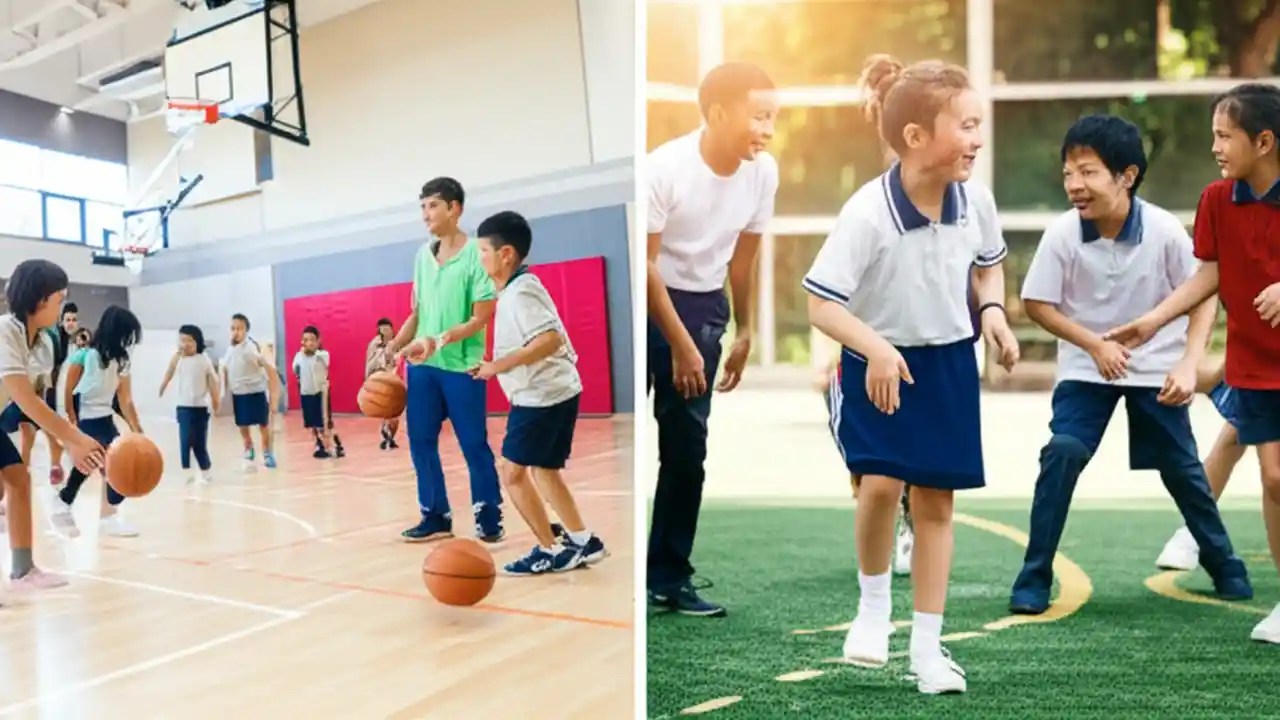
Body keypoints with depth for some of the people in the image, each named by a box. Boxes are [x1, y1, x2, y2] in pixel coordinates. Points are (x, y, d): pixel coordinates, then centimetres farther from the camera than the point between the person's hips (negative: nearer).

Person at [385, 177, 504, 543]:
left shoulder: (476, 254, -10)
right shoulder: (423, 255, 10)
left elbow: (480, 319, -13)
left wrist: (439, 341, -24)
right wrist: (392, 348, 8)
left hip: (462, 366, -6)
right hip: (422, 365, 6)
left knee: (474, 445, 1)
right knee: (420, 442, 8)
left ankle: (489, 519, 12)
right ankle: (436, 516, 19)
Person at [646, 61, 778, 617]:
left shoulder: (763, 172, -6)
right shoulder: (665, 167, -22)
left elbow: (743, 255, 7)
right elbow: (645, 264, -18)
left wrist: (743, 330, 12)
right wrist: (681, 346, -17)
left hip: (704, 306, 5)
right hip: (647, 300, -4)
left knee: (687, 446, 4)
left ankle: (668, 578, 12)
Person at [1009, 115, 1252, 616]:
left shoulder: (1165, 229, -18)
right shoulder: (1062, 233, -19)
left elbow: (1203, 296, -8)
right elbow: (1037, 304, -10)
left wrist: (1189, 364, -18)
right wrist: (1094, 345, -19)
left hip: (1156, 368, 1)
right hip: (1086, 368, 0)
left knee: (1182, 468, 10)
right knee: (1062, 453, -19)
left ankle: (1224, 565, 36)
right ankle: (1034, 578, -8)